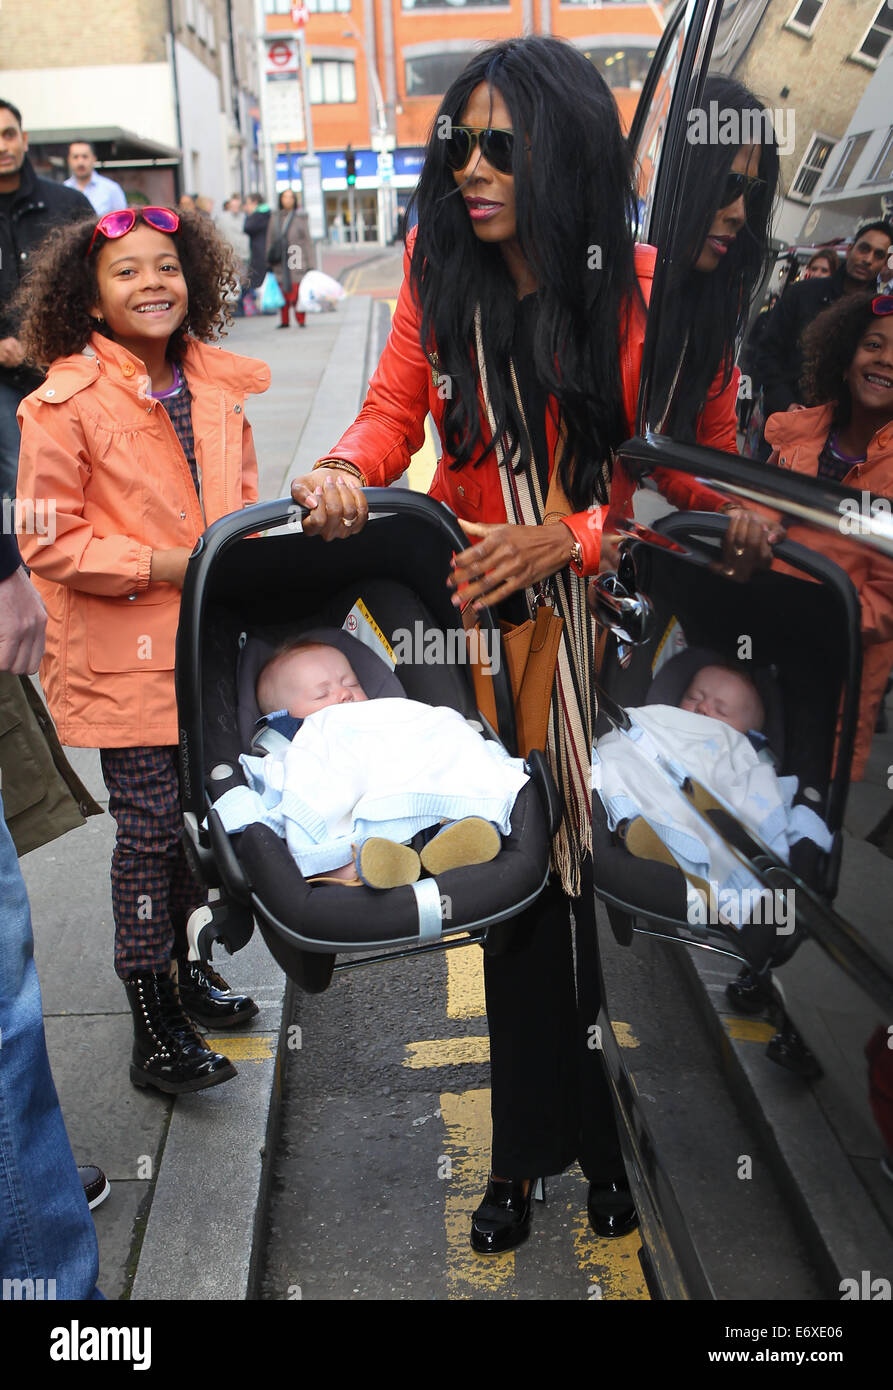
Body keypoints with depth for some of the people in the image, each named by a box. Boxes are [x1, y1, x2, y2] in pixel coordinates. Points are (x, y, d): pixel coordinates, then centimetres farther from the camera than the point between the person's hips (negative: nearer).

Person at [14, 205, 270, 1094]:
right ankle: (152, 1028, 17)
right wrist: (168, 566, -19)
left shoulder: (216, 385, 6)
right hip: (124, 654, -6)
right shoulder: (64, 402, -13)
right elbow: (49, 545, -14)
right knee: (149, 829, 1)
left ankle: (187, 967, 39)